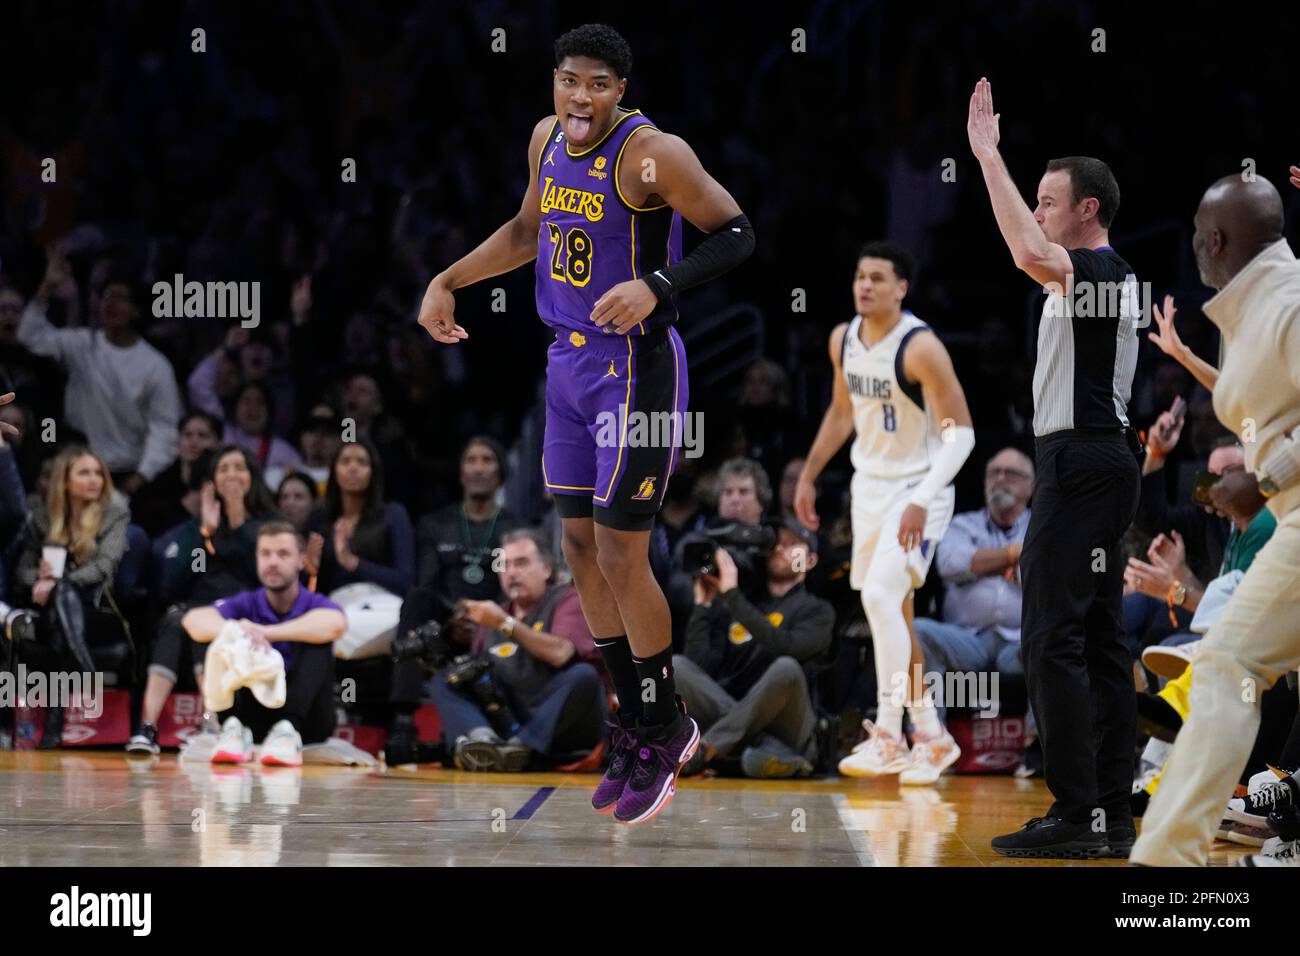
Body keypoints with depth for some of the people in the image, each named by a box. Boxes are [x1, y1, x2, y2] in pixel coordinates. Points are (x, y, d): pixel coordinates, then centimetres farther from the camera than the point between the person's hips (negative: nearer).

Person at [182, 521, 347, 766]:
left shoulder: (315, 604, -1)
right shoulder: (247, 604, 4)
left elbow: (336, 624, -28)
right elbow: (194, 619, -17)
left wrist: (267, 632, -34)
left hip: (306, 722, -2)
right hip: (254, 719, 2)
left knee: (318, 642, -23)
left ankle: (288, 732, -40)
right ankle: (235, 729, -34)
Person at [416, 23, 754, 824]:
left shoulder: (653, 154, -19)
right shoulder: (548, 138, 5)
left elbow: (737, 236, -18)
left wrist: (656, 286, -31)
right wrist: (448, 282, 19)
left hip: (636, 368, -8)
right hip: (570, 363, 8)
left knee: (621, 557, -5)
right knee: (581, 548, 11)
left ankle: (667, 733, 12)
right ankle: (643, 729, 22)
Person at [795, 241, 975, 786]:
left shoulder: (920, 348, -21)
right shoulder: (843, 340, 1)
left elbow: (960, 433, -22)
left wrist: (922, 501, -31)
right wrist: (809, 475, 18)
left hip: (920, 489, -8)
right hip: (870, 484, 8)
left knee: (880, 595, -23)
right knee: (891, 614, 11)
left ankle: (888, 736, -18)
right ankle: (931, 735, 23)